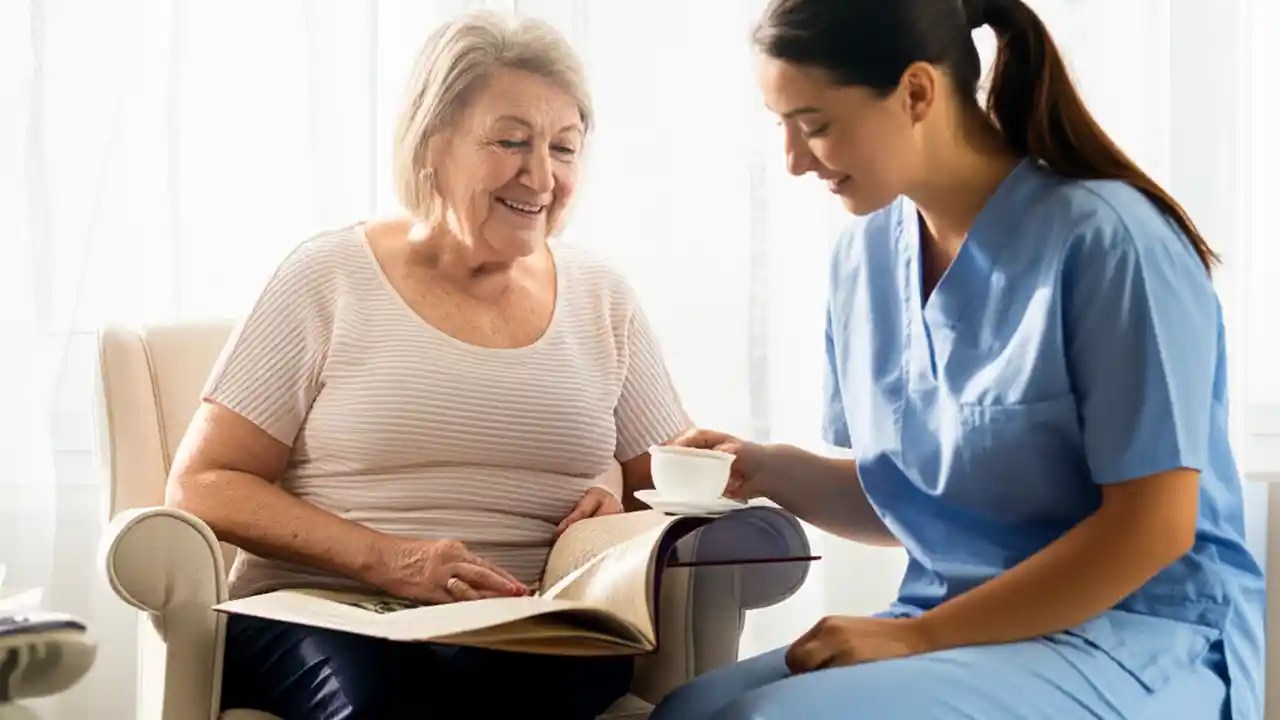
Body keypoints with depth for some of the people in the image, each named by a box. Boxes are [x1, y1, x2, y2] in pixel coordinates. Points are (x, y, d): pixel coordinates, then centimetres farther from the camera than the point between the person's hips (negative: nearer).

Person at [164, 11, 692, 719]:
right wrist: (386, 559, -17)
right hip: (319, 614, -2)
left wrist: (624, 503, -7)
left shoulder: (602, 298, 13)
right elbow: (204, 485, -2)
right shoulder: (329, 277, 2)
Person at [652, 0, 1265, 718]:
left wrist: (916, 635, -16)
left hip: (1140, 642, -6)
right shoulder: (865, 255, 6)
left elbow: (1152, 528, -16)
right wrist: (777, 471, -4)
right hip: (953, 633, 6)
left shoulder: (1105, 240, -15)